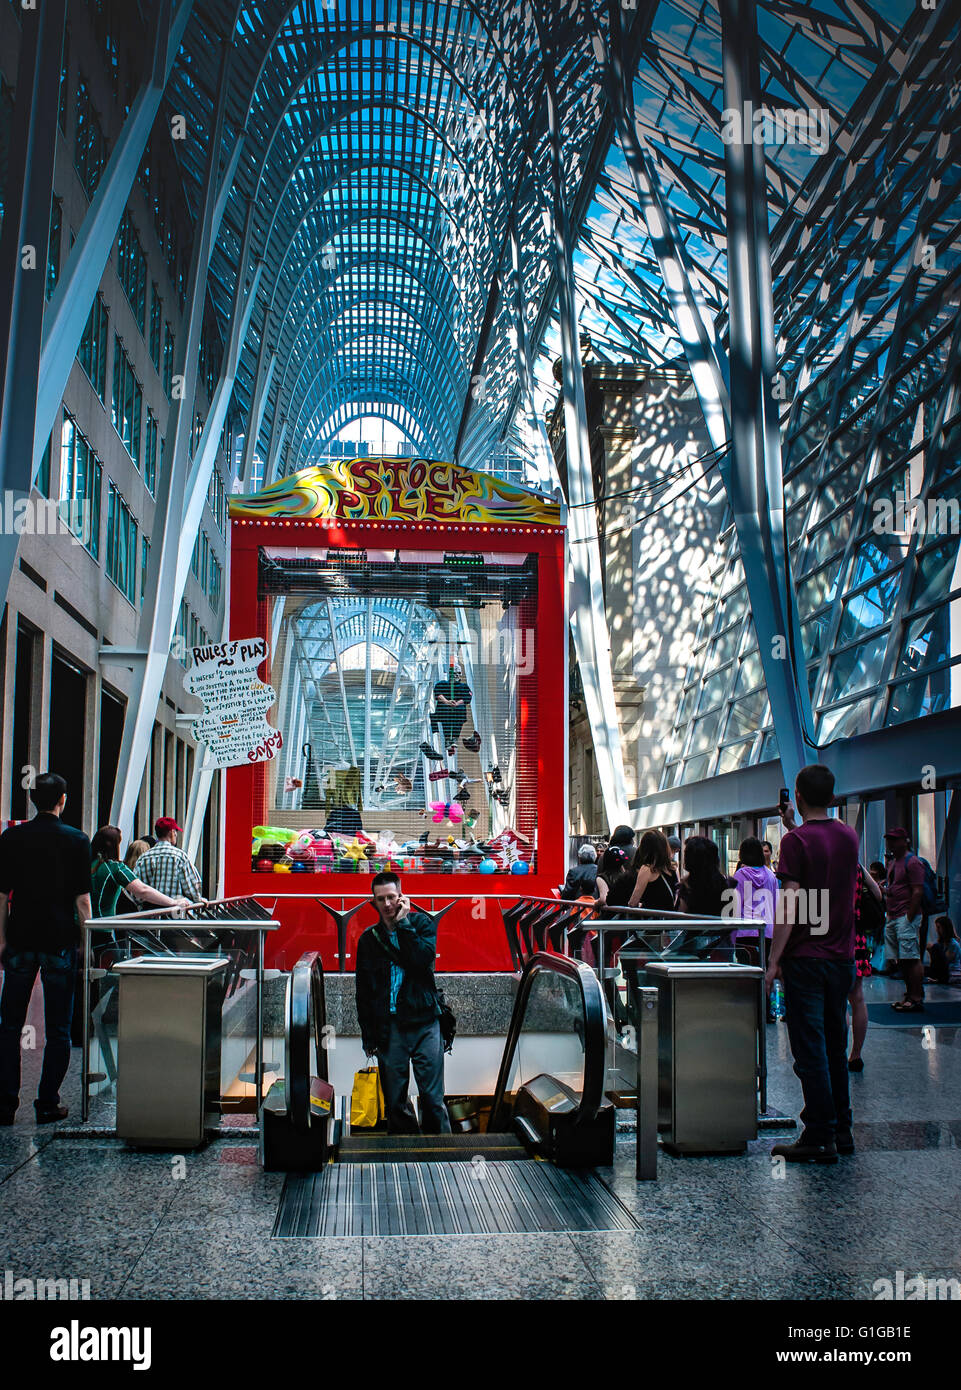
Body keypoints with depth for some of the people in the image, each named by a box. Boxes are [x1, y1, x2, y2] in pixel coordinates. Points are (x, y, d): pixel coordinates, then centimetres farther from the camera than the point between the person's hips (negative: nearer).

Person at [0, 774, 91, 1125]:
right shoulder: (77, 840, -5)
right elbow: (82, 899, -6)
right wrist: (84, 939, 2)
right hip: (61, 941, -2)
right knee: (58, 1028, 6)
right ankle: (48, 1103, 7)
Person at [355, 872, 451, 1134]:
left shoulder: (421, 923, 3)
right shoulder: (369, 939, 8)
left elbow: (423, 959, -16)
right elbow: (363, 992, 11)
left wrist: (403, 924, -12)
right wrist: (368, 1035, 7)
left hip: (424, 1023, -2)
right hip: (389, 1028, 2)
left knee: (432, 1098, -2)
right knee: (394, 1102, 5)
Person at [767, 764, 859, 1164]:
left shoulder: (797, 841, -12)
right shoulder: (849, 837, 7)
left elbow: (790, 905, -17)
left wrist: (774, 960, -15)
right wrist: (794, 828, 24)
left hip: (806, 959, -7)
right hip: (842, 958, 7)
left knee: (810, 1050, -2)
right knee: (835, 1047, 15)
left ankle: (820, 1138, 0)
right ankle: (841, 1132, 21)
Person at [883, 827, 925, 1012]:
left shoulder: (912, 862, -8)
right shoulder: (892, 862, 20)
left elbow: (918, 892, -14)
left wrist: (909, 918, -17)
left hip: (907, 917, -9)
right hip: (893, 918, 9)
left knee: (911, 959, -10)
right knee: (902, 960, 10)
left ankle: (917, 999, -11)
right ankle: (909, 995, 15)